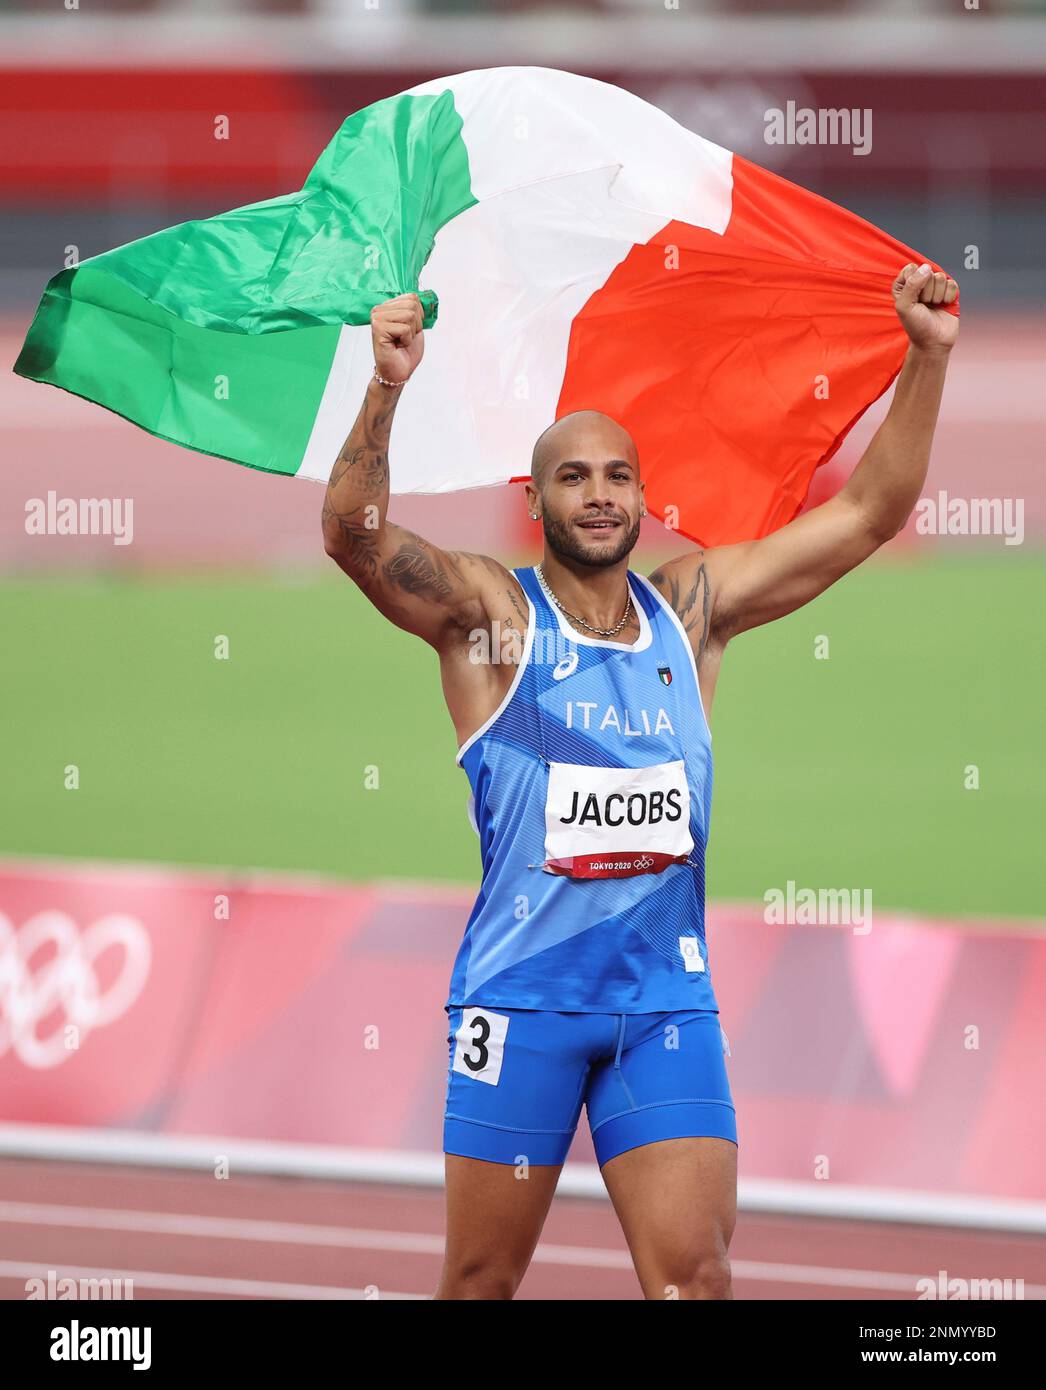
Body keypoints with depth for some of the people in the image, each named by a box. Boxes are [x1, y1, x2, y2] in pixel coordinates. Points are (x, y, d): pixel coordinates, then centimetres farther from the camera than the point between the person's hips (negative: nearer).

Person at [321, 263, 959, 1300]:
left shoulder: (693, 609, 9)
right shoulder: (490, 613, -2)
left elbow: (868, 513, 10)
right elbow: (353, 532, -19)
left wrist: (926, 359, 0)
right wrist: (386, 390, -35)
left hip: (666, 992, 3)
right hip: (523, 989, -3)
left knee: (695, 1277, -6)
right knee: (480, 1284, 4)